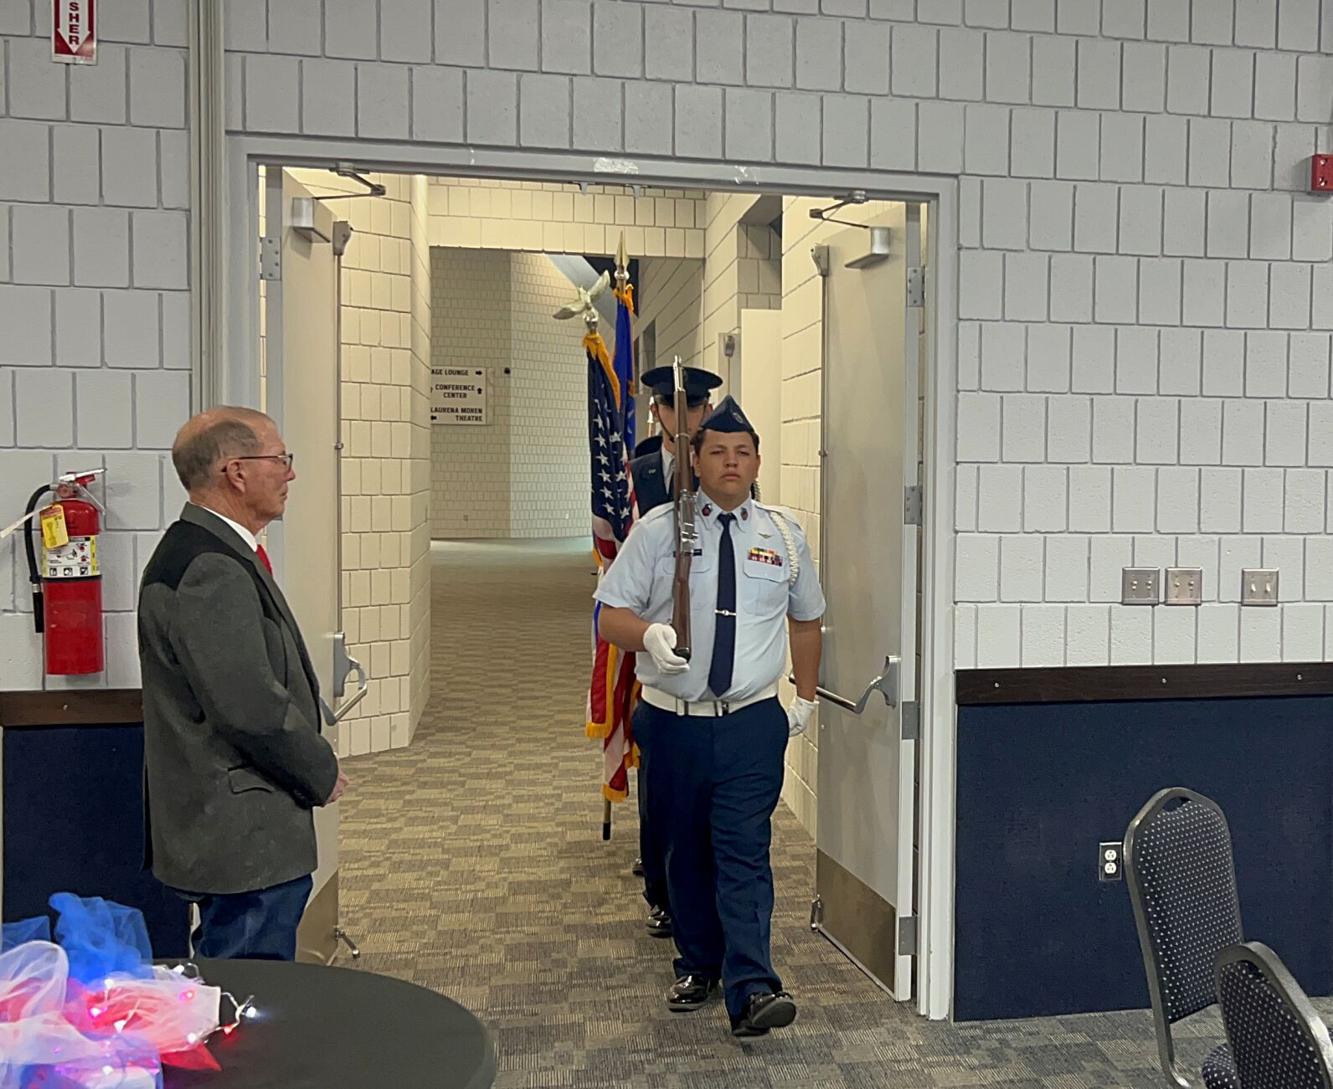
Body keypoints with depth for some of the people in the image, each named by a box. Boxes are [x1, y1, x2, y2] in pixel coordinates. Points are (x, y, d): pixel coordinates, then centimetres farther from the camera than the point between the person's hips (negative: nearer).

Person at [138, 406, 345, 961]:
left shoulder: (214, 552, 11)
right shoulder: (208, 571, -23)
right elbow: (252, 708, -25)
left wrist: (313, 765, 13)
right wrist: (323, 773, -10)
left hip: (248, 832, 10)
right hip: (242, 835, -10)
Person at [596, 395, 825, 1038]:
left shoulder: (784, 536, 6)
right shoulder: (658, 530, -1)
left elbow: (806, 619, 19)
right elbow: (611, 617, -3)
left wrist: (806, 697, 16)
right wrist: (650, 633, -25)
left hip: (752, 724, 0)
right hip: (672, 721, 1)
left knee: (745, 851, -9)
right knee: (686, 851, 13)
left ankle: (751, 990, -7)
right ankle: (696, 966, 31)